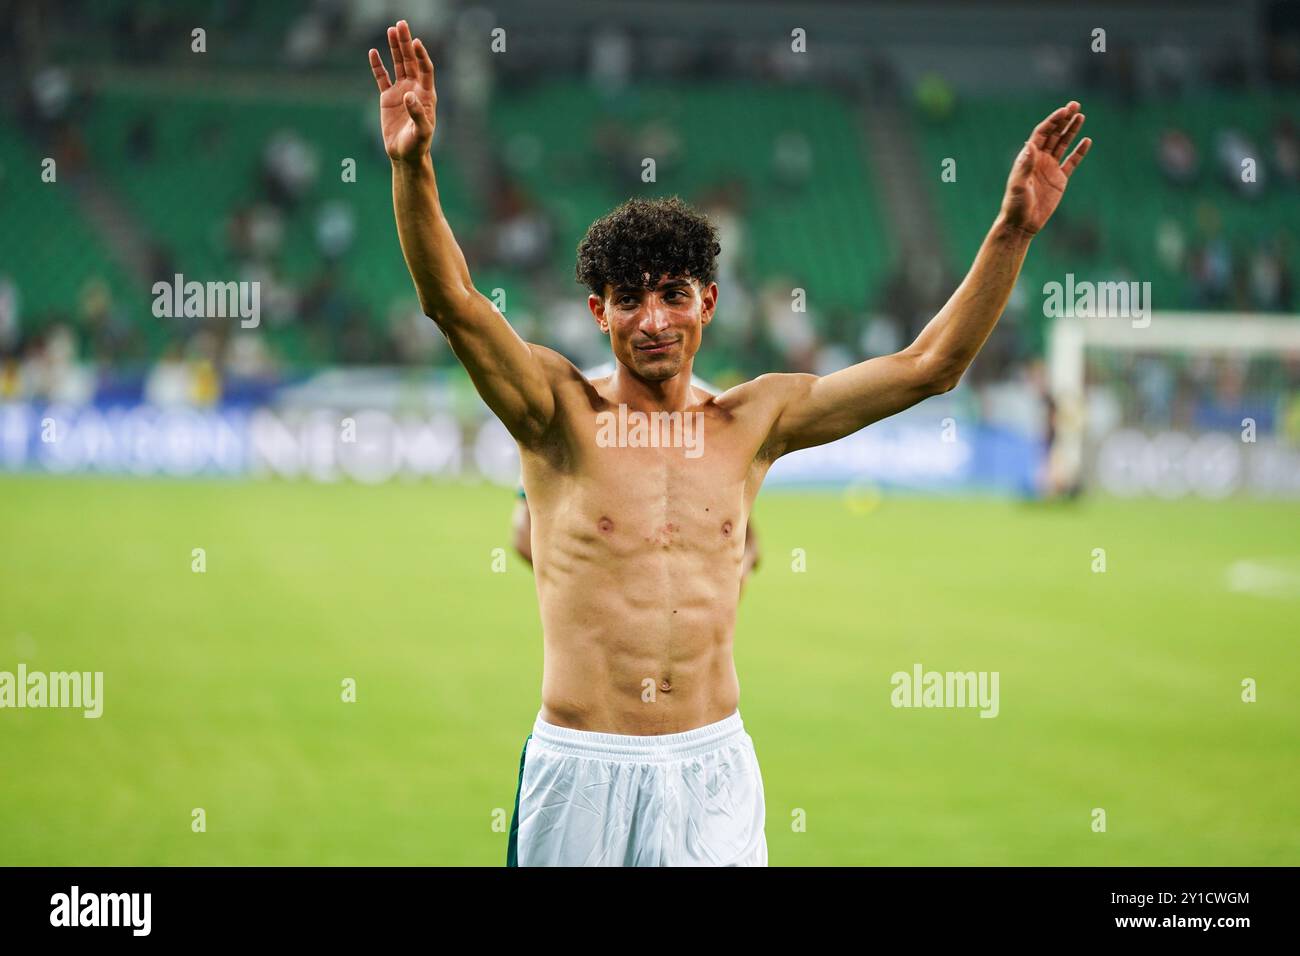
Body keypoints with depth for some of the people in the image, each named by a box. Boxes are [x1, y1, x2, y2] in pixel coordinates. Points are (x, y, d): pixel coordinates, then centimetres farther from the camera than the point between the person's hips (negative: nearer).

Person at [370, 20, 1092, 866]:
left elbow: (928, 365, 5)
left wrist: (1015, 228, -3)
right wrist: (412, 167, -32)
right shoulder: (561, 413, -2)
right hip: (581, 768, -2)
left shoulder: (752, 421, 6)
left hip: (713, 769, 2)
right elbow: (453, 301, -16)